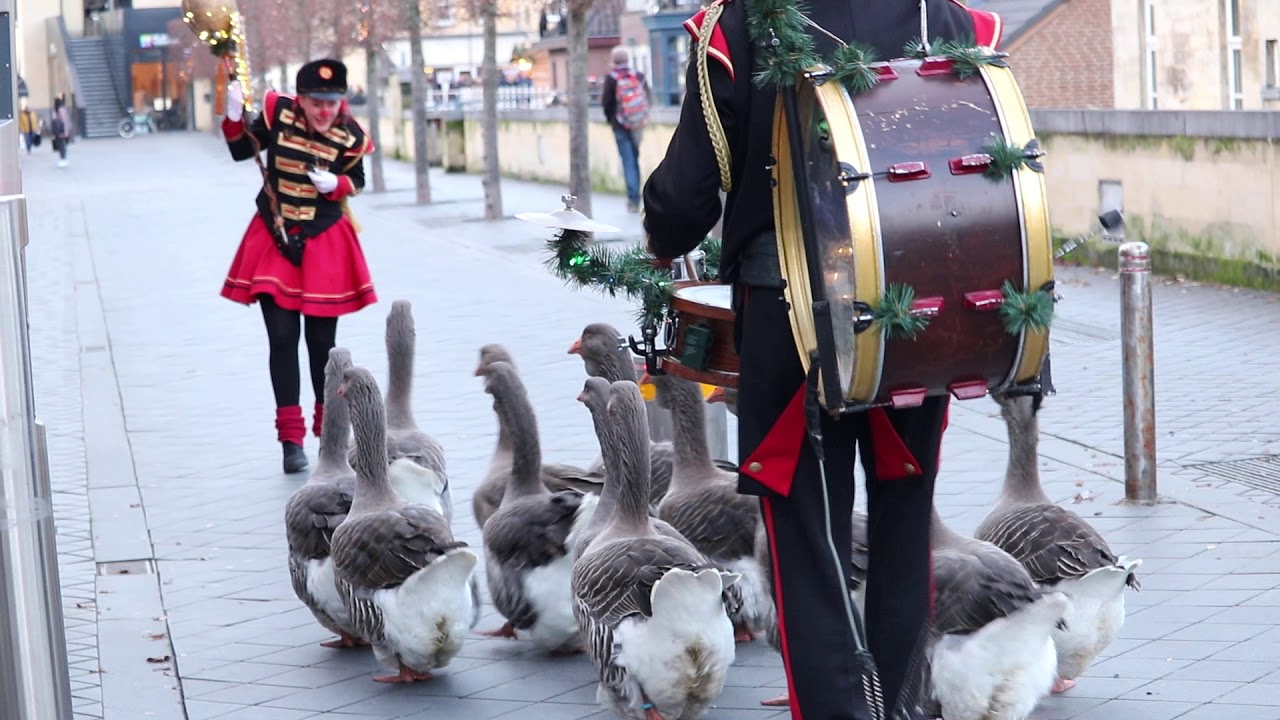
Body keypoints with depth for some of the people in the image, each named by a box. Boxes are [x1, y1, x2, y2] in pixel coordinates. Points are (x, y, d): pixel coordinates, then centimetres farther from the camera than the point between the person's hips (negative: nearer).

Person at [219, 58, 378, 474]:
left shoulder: (349, 136, -11)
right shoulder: (278, 114, -11)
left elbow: (357, 181, 4)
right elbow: (242, 150, 2)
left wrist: (335, 184, -17)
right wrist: (234, 117, -15)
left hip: (324, 243, 0)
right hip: (274, 239, 0)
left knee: (321, 341, 7)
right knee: (282, 339, -3)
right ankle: (291, 439, 4)